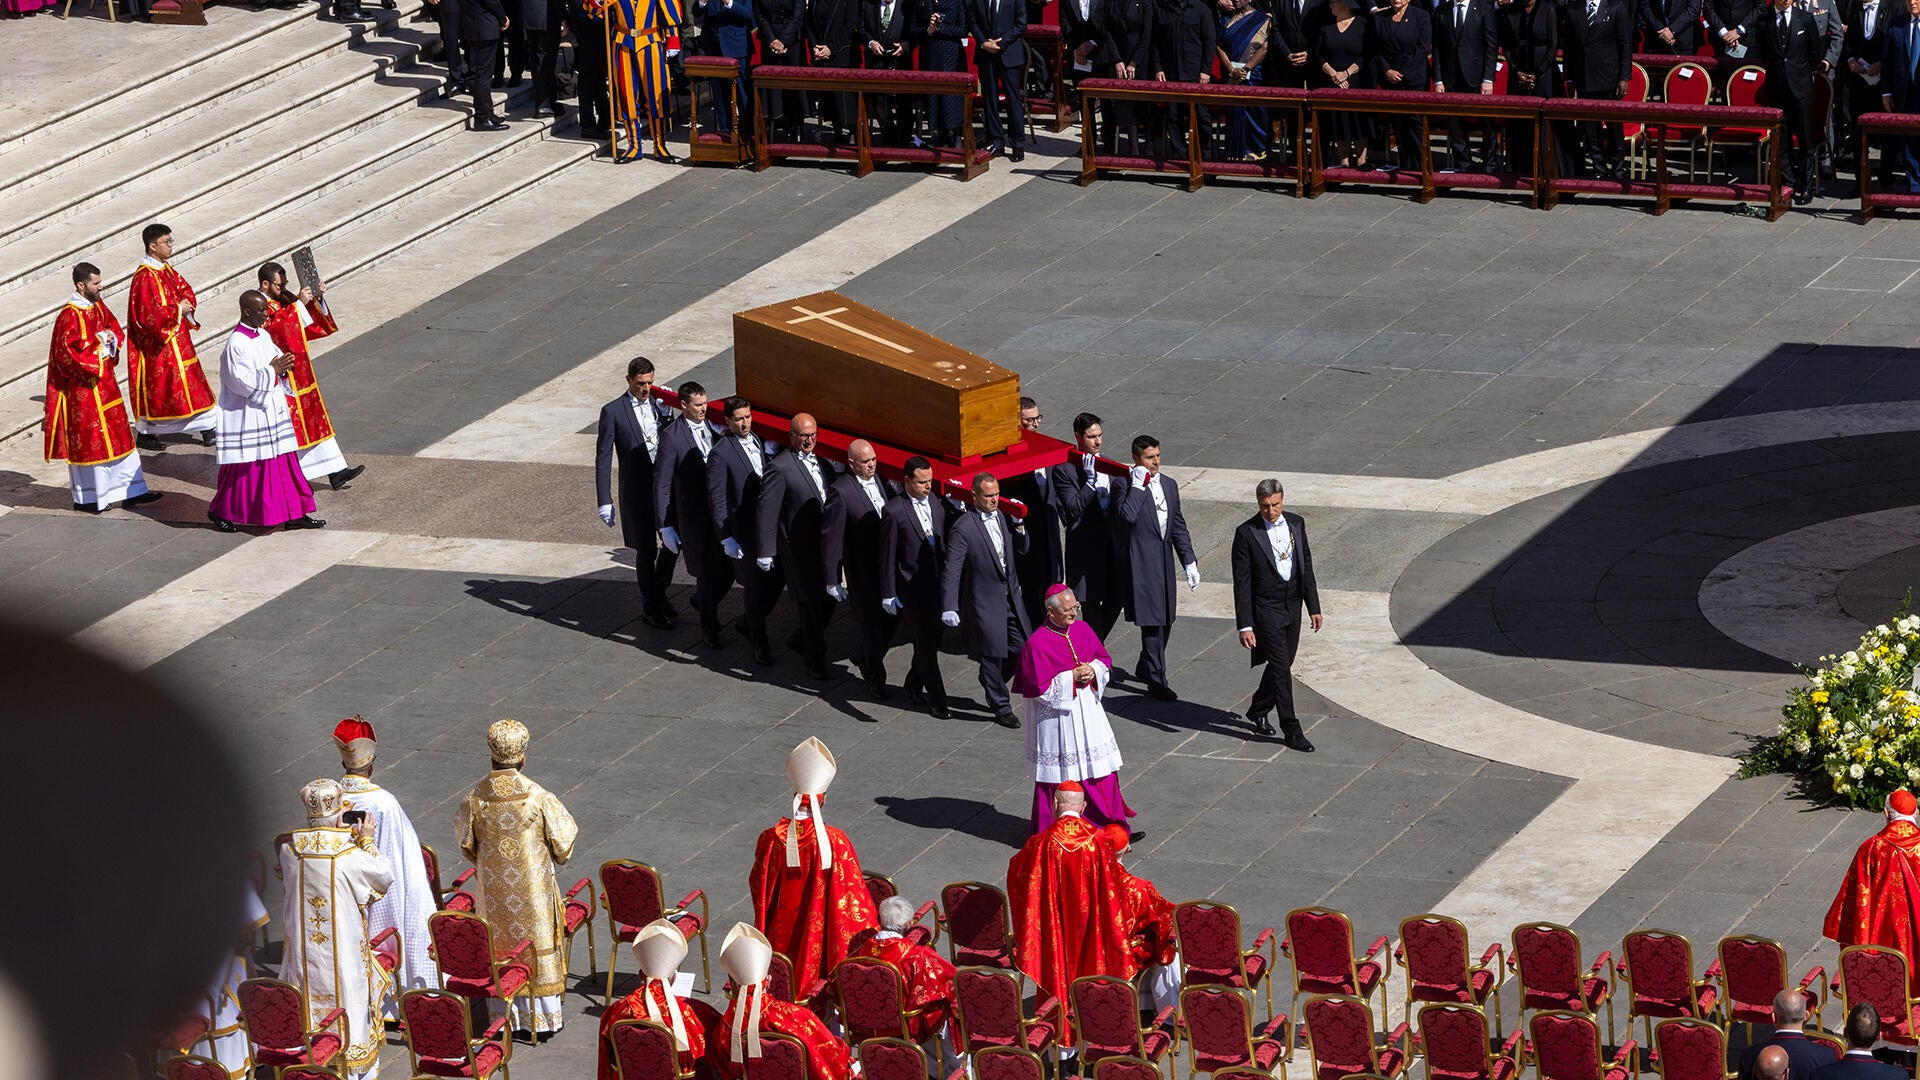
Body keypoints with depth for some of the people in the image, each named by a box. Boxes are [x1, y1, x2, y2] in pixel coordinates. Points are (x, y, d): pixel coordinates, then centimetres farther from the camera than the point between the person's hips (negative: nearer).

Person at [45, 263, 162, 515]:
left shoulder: (98, 307, 6)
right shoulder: (69, 316, -19)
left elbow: (116, 329, 13)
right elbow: (68, 352, -24)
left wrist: (111, 338, -9)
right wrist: (98, 342, -17)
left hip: (103, 380, 9)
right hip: (82, 387, -9)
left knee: (118, 436, 11)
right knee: (87, 440, 1)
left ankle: (131, 491, 16)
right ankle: (85, 497, 13)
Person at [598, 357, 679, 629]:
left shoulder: (660, 403, 4)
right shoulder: (613, 412, -9)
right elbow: (603, 458, -8)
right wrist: (604, 501, -11)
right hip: (637, 491, -5)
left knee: (673, 542, 13)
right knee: (646, 551, 4)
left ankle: (659, 593, 36)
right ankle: (650, 608, 19)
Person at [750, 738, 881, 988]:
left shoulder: (772, 838, -13)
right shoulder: (835, 841, -18)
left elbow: (758, 884, -1)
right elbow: (852, 890, -11)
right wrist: (868, 928, 2)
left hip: (782, 931, 2)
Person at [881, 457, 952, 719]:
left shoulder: (936, 503, 4)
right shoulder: (895, 511, -15)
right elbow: (888, 556, -10)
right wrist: (889, 594, -8)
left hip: (937, 584, 6)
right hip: (912, 587, -6)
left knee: (932, 639, 15)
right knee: (926, 645, -1)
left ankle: (913, 685, 35)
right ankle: (936, 700, 7)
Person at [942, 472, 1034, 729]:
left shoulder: (1003, 516, 3)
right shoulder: (963, 529, -17)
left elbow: (1021, 549, 15)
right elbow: (951, 571, -17)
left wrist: (1018, 528, -5)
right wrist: (949, 608, -23)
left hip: (1010, 596, 6)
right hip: (984, 601, -6)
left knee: (1023, 647, 9)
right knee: (992, 655, 4)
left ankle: (991, 681, 34)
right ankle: (1001, 709, 17)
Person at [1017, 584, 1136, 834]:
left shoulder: (1082, 630, 3)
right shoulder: (1037, 643, -16)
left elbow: (1104, 659, 14)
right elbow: (1039, 687, -17)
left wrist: (1094, 671, -8)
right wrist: (1072, 678, -18)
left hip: (1087, 710, 6)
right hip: (1056, 718, -6)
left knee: (1099, 766, 10)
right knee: (1060, 775, 1)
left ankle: (1108, 822, 22)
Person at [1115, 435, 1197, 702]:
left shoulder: (1168, 485, 12)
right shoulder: (1125, 485, -10)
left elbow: (1178, 526, 17)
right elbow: (1127, 515, -29)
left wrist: (1189, 561, 14)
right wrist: (1138, 485, -24)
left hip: (1164, 561, 7)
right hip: (1141, 563, -7)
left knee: (1165, 620, 14)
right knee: (1152, 622, -7)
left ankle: (1146, 668, 33)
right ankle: (1156, 681, -1)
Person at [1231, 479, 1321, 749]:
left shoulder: (1296, 524, 3)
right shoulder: (1247, 533, -13)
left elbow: (1306, 567, 11)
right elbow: (1242, 583, -13)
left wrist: (1314, 607, 9)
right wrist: (1245, 625, -16)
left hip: (1293, 606, 6)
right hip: (1265, 610, -6)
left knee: (1282, 664, 16)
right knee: (1281, 668, -7)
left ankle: (1258, 711, 39)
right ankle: (1292, 731, -3)